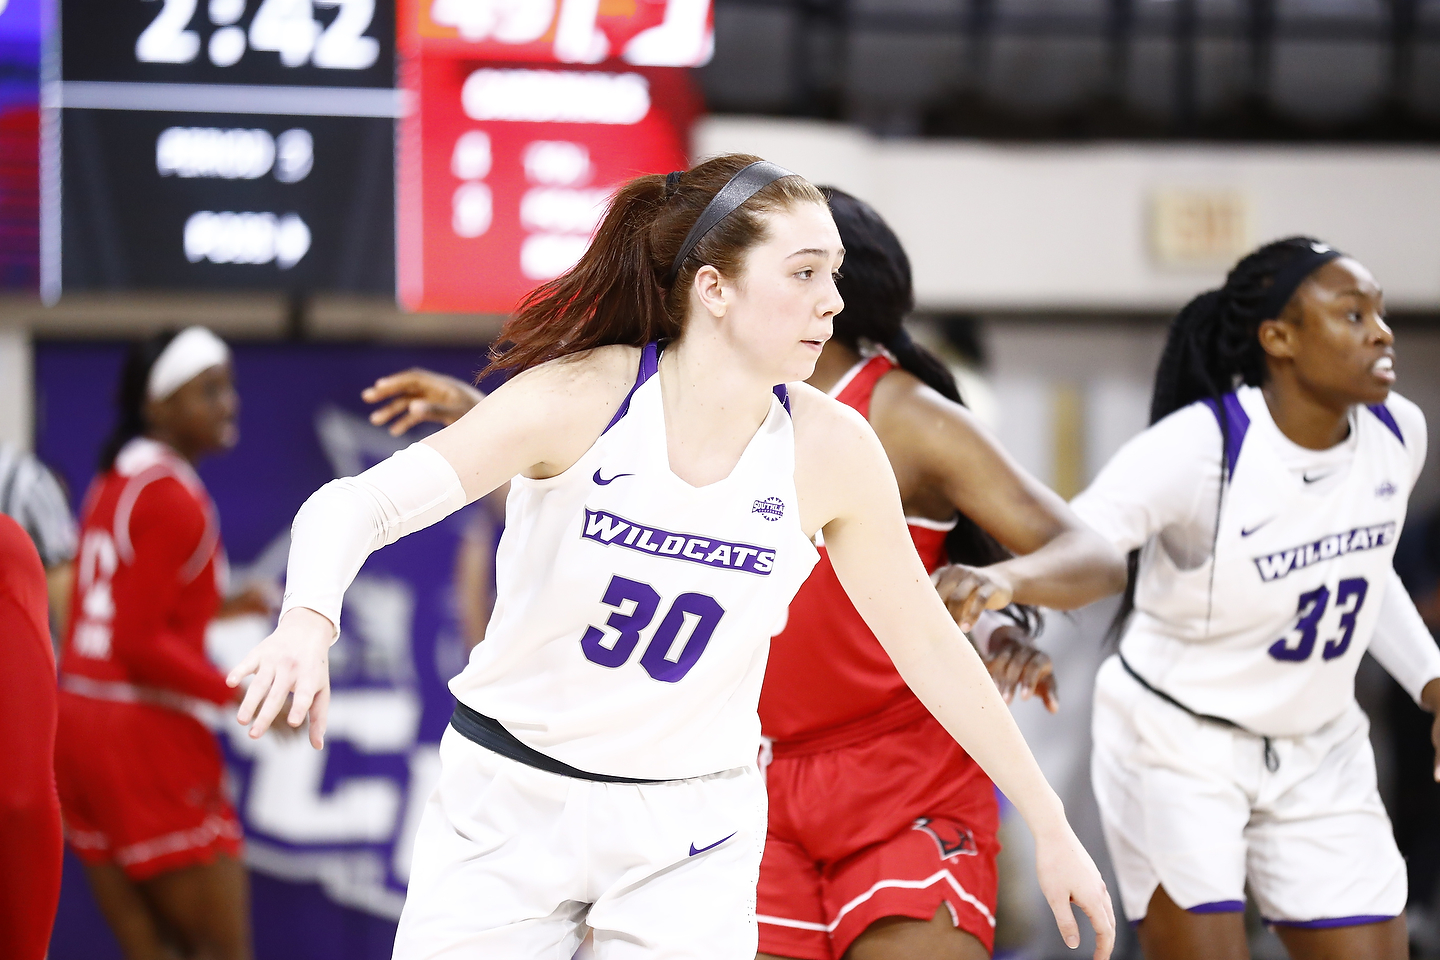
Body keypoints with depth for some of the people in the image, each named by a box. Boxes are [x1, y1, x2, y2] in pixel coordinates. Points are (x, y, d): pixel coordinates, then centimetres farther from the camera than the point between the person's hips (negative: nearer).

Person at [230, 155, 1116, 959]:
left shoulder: (831, 451, -9)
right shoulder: (579, 399, -17)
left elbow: (928, 646, 2)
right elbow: (353, 505, -22)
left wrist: (1050, 826, 5)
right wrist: (309, 623, -44)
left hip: (690, 837, 1)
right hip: (509, 799, -1)